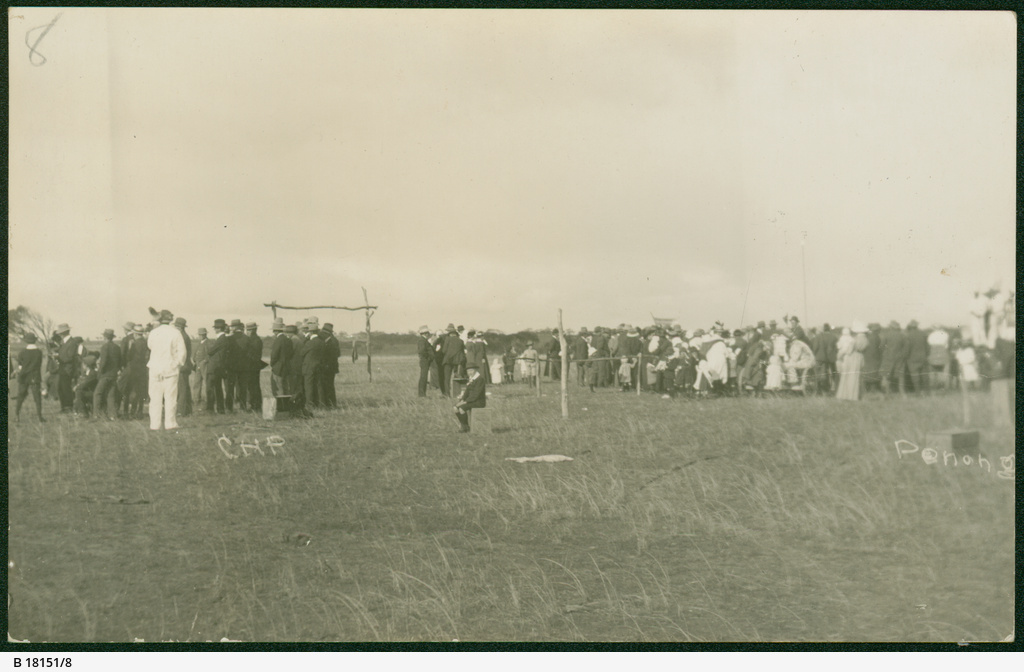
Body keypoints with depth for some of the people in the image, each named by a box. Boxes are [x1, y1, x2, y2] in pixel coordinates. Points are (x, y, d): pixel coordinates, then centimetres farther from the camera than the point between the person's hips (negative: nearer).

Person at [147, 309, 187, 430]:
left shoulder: (153, 333, -2)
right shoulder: (176, 333, -5)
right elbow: (181, 352, -4)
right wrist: (179, 365, 10)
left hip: (155, 369, 1)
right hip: (171, 369, -1)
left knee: (155, 397, 6)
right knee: (171, 397, 3)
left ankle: (154, 424, 5)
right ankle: (170, 423, 2)